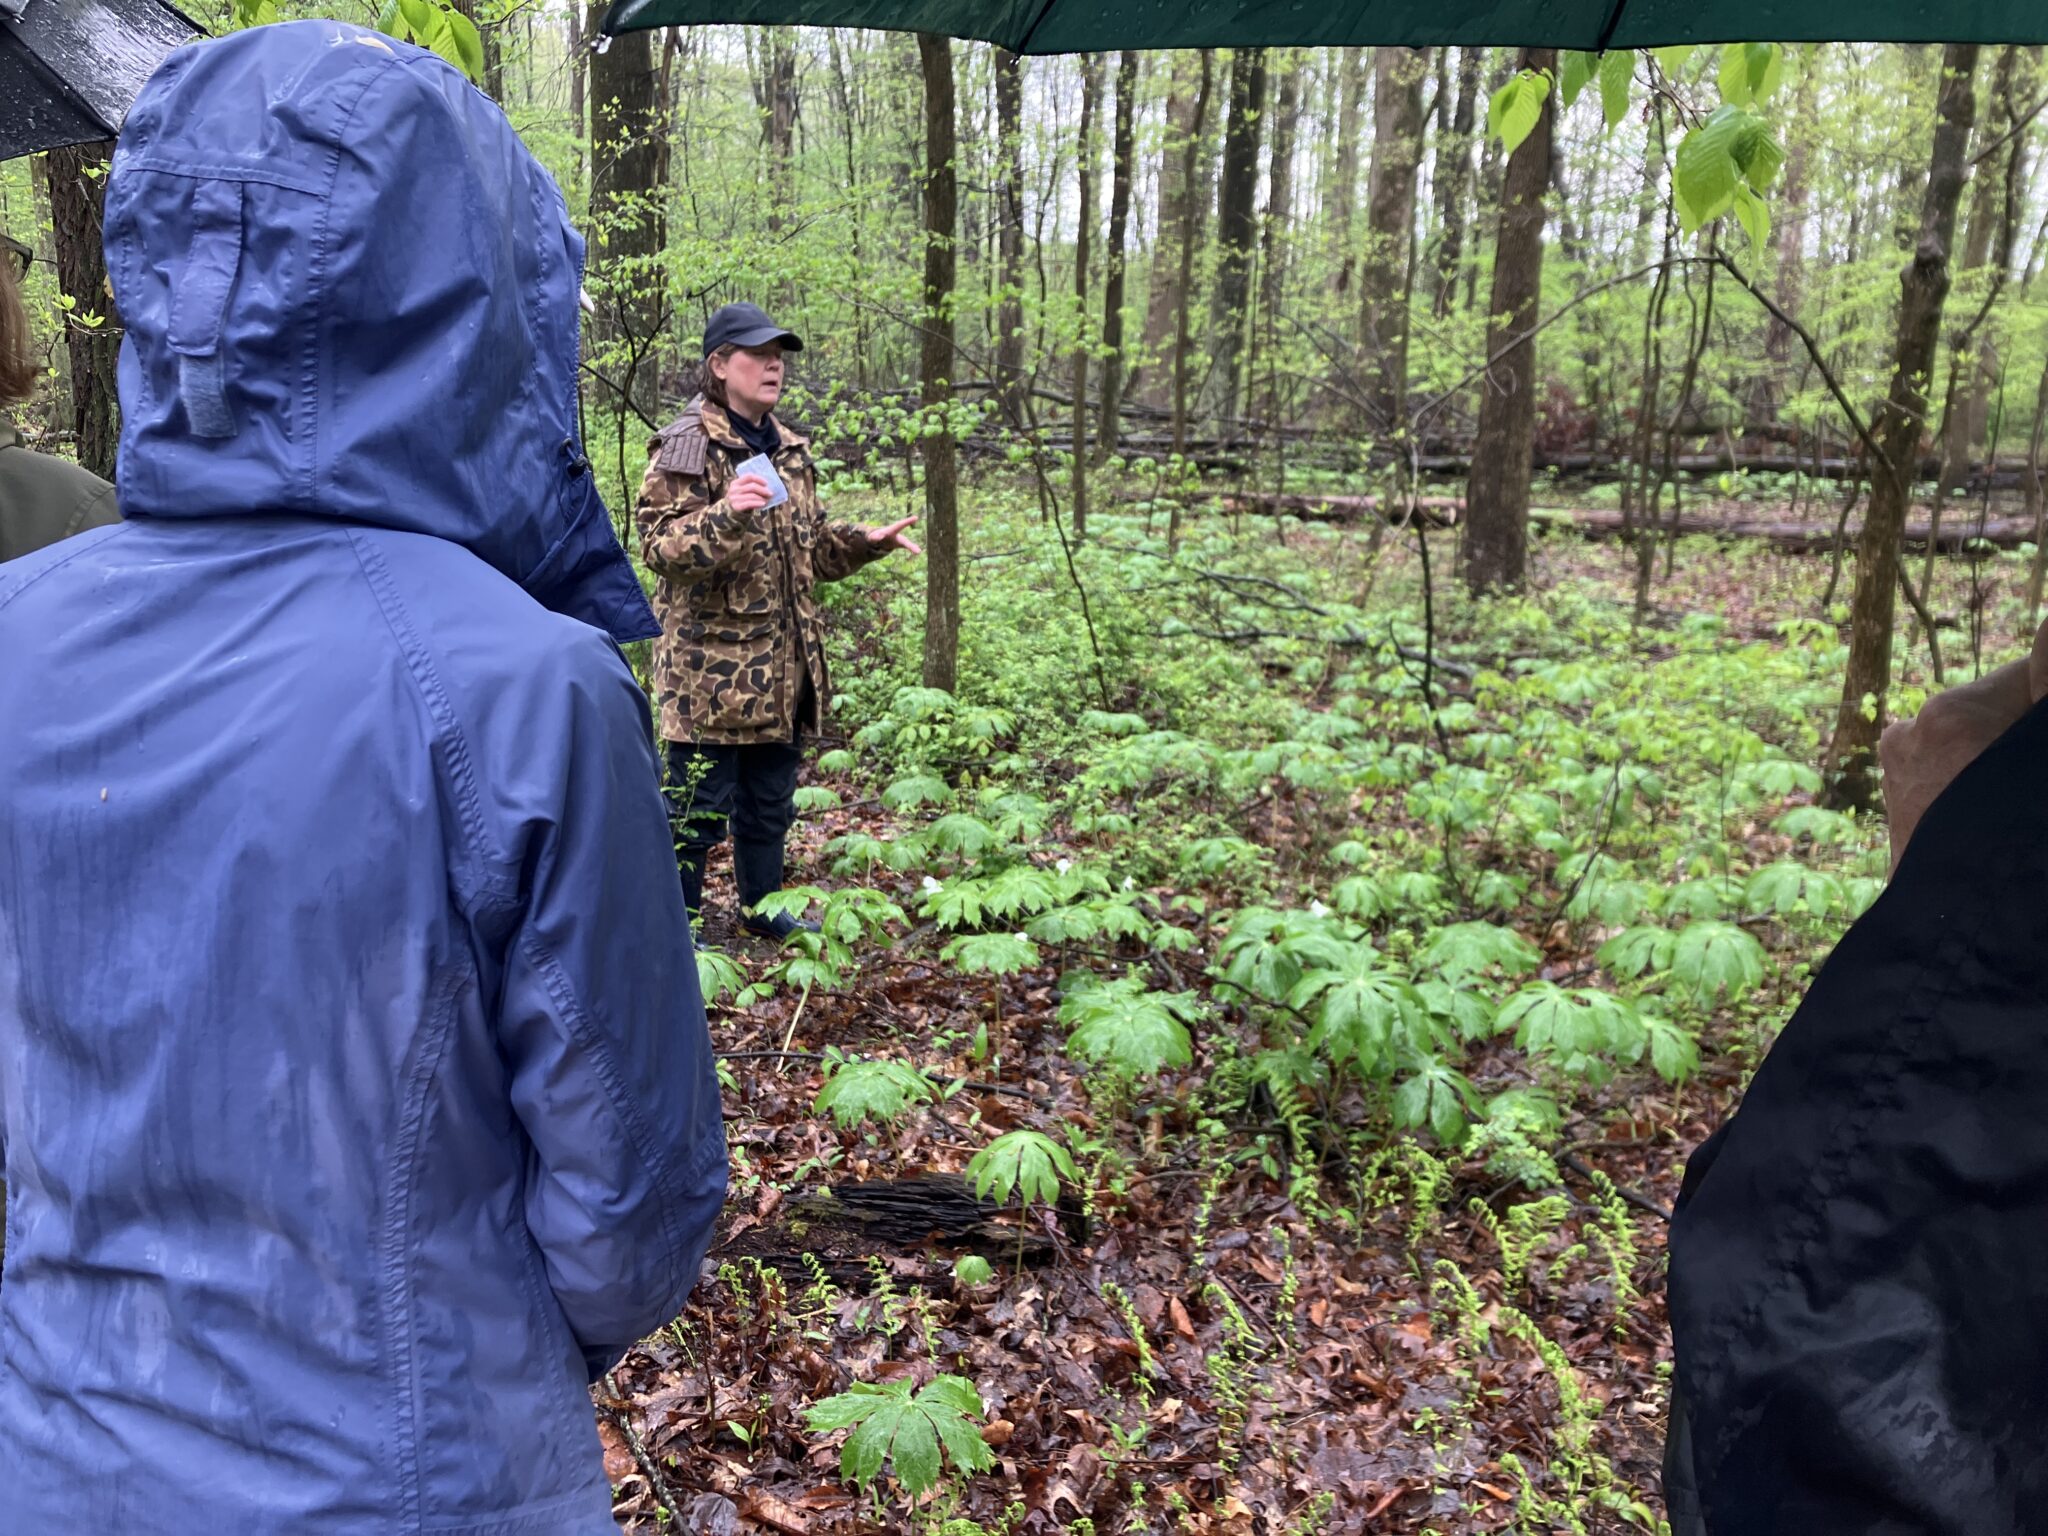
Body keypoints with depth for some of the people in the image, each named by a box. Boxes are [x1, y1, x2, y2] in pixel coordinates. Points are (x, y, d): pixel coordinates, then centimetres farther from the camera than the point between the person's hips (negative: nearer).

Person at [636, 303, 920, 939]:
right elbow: (657, 546, -18)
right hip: (711, 665, -7)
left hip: (781, 666, 8)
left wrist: (867, 542, 8)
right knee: (698, 808, 1)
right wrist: (725, 516, -33)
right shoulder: (687, 445, -10)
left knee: (770, 802, 19)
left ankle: (762, 907, 36)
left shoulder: (788, 447, 14)